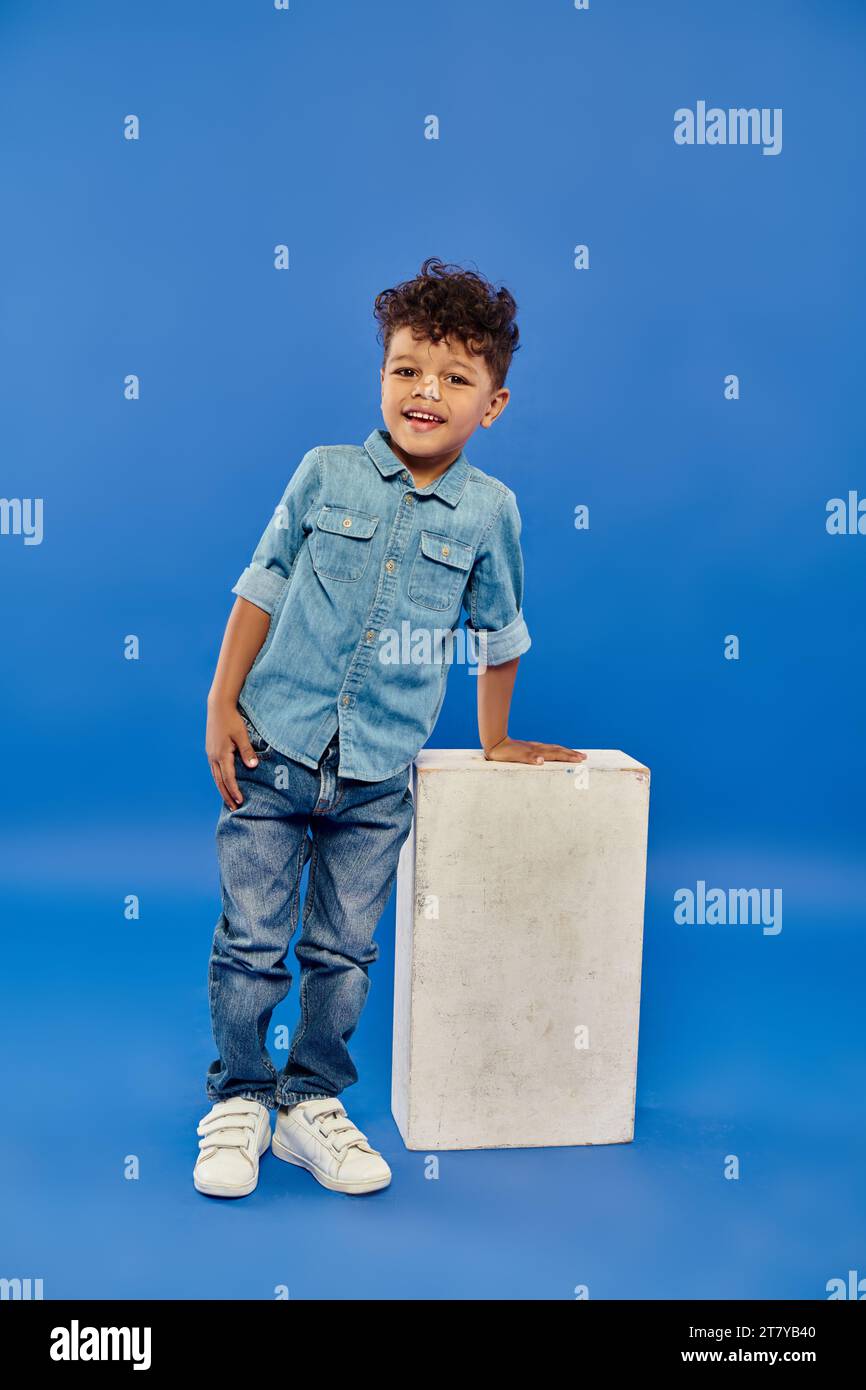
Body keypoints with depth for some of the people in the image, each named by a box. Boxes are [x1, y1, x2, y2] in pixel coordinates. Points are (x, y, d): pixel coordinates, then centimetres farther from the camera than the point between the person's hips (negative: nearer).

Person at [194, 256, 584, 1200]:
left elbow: (500, 634, 11)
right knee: (251, 942, 6)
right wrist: (221, 706, -1)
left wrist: (494, 741, 18)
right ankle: (238, 1101, 26)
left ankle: (312, 1104, 30)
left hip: (379, 774, 1)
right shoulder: (325, 473, -1)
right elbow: (262, 589, 3)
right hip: (272, 748, 0)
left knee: (343, 954, 11)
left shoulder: (490, 510, -1)